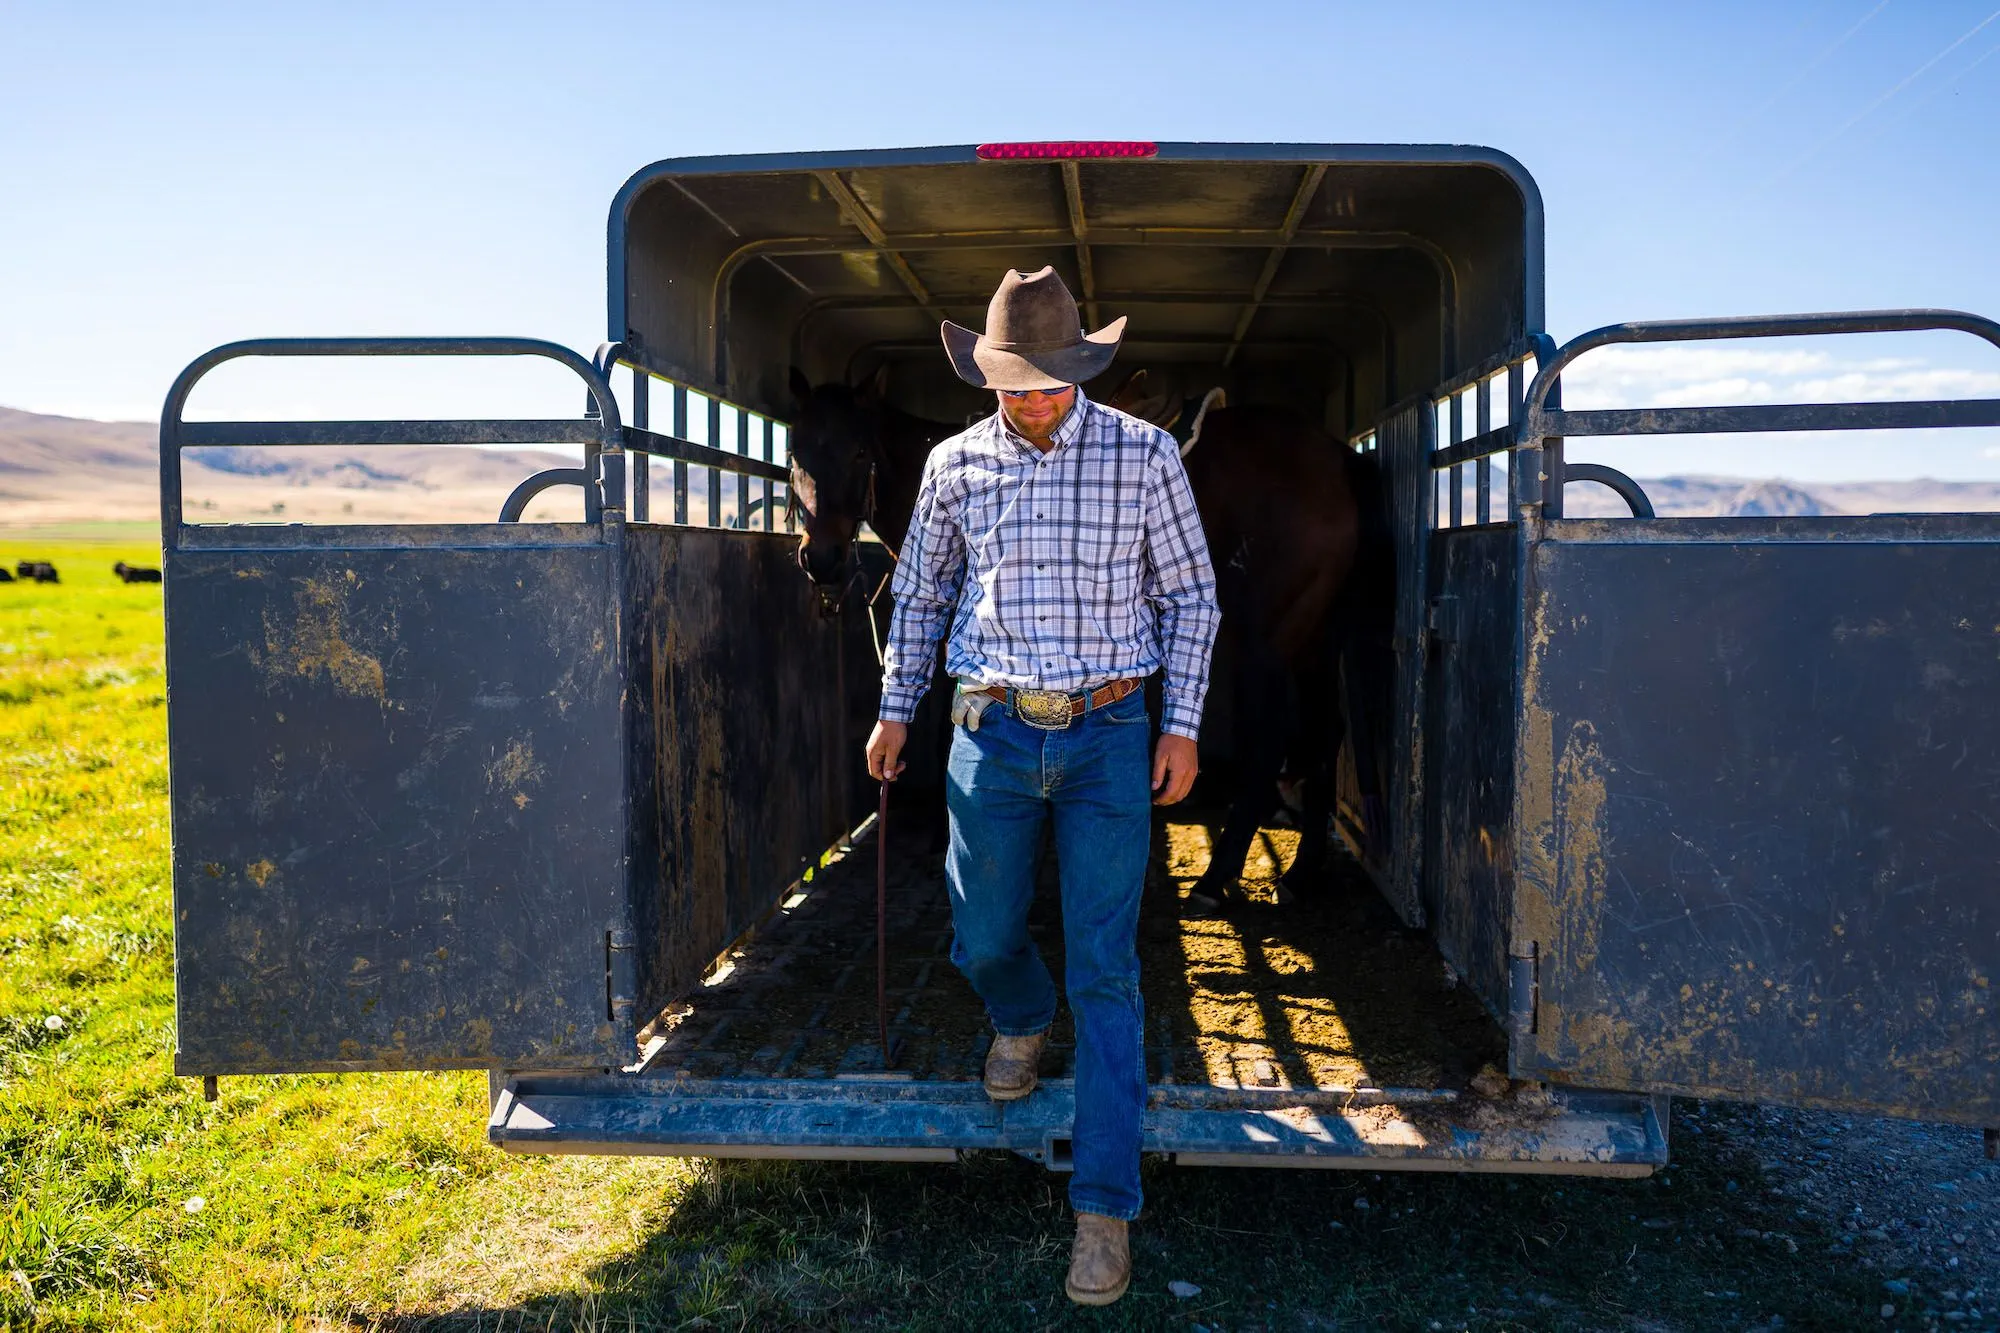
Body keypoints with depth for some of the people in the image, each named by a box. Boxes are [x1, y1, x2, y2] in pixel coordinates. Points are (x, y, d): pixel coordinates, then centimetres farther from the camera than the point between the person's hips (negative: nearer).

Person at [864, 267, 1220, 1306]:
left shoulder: (1143, 454, -2)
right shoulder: (956, 464, 5)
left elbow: (1190, 596, 4)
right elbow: (920, 592, 17)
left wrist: (1183, 724, -2)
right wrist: (895, 709, 14)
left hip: (1109, 738, -2)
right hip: (992, 738, 3)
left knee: (1104, 975, -2)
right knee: (983, 942, 13)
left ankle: (1104, 1207, 7)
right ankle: (1023, 1021, 51)